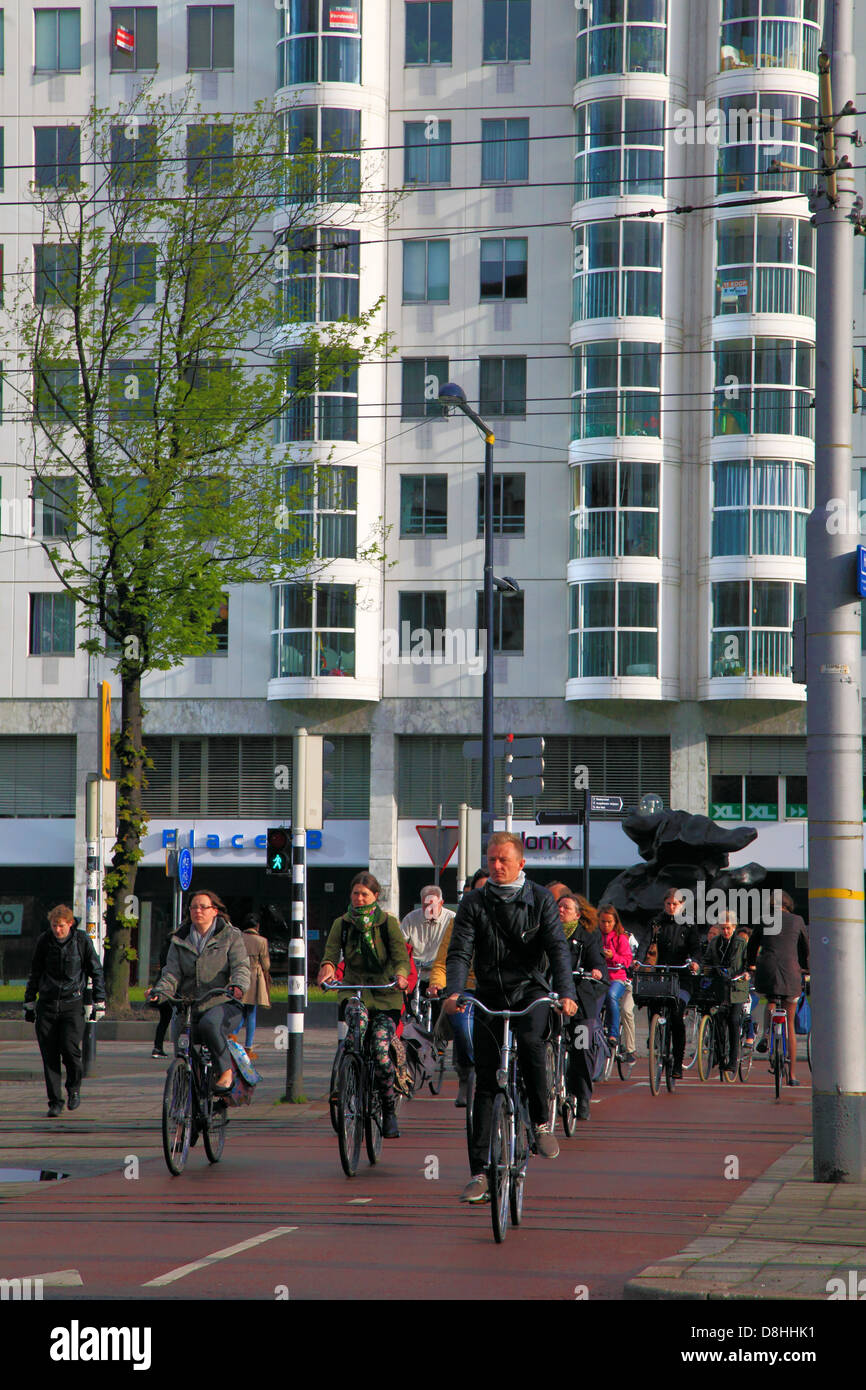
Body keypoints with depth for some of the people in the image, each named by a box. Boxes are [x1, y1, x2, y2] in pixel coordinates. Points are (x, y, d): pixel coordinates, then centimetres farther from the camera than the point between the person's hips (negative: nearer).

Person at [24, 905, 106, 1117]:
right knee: (49, 1055, -2)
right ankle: (55, 1101, 6)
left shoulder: (82, 940, -3)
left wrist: (99, 1002, 4)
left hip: (72, 1004, -2)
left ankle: (74, 1088, 12)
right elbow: (35, 974, 15)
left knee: (70, 1048, -15)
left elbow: (96, 972, 6)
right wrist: (29, 1003, 17)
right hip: (47, 1004, 2)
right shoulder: (44, 941, 3)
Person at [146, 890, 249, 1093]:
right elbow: (172, 972, 6)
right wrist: (160, 992, -15)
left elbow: (241, 966, -5)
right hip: (189, 1005, 4)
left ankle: (225, 1071, -21)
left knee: (209, 1024, -35)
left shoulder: (231, 936, 7)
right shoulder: (180, 940, 16)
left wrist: (238, 986, -28)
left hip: (223, 1003, -4)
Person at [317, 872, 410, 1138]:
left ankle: (390, 1110, 0)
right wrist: (327, 967, -33)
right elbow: (331, 949, -10)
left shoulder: (388, 923, 2)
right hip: (354, 990, 1)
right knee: (358, 1021, -29)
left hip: (385, 996, -1)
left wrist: (400, 974, -32)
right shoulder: (342, 924, 7)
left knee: (381, 1050, -16)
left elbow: (401, 955, -10)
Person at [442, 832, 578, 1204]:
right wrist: (453, 992, -26)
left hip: (530, 991, -1)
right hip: (489, 997, 2)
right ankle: (479, 1171, 0)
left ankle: (541, 1121, -12)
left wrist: (565, 992, -25)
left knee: (530, 1042, -33)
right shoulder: (474, 903, 0)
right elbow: (460, 951, -8)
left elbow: (557, 947, -10)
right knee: (484, 1083, -3)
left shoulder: (540, 900, -2)